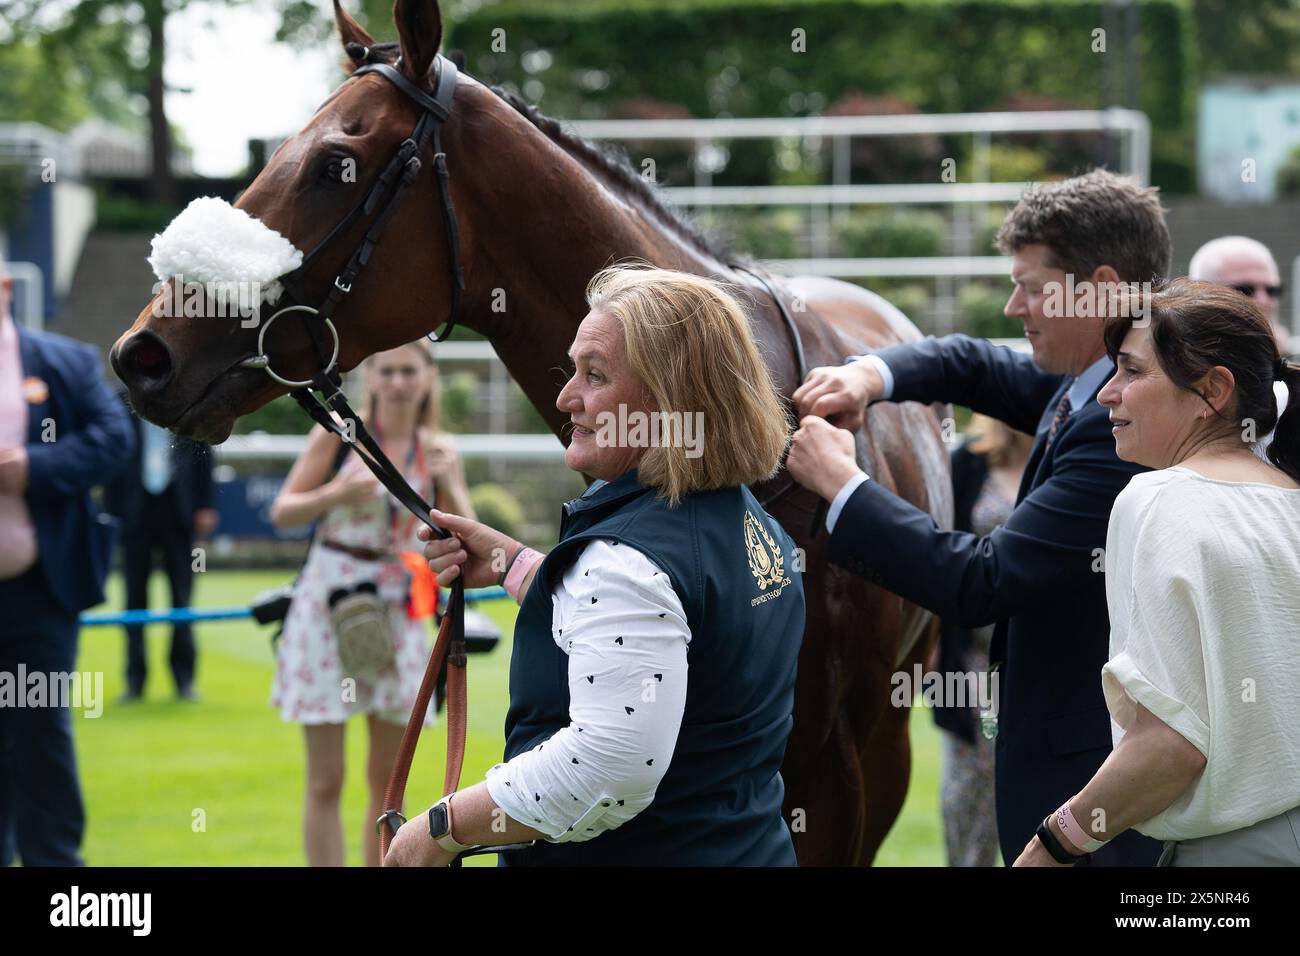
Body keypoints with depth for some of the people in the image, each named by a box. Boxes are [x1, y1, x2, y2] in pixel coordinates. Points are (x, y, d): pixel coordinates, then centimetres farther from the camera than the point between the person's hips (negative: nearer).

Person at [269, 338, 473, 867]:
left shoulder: (439, 452, 4)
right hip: (327, 605, -3)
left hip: (396, 616, 3)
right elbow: (282, 512, -3)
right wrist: (337, 493, -20)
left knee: (387, 778, 9)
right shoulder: (339, 433, -4)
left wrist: (449, 486, -16)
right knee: (326, 780, -2)